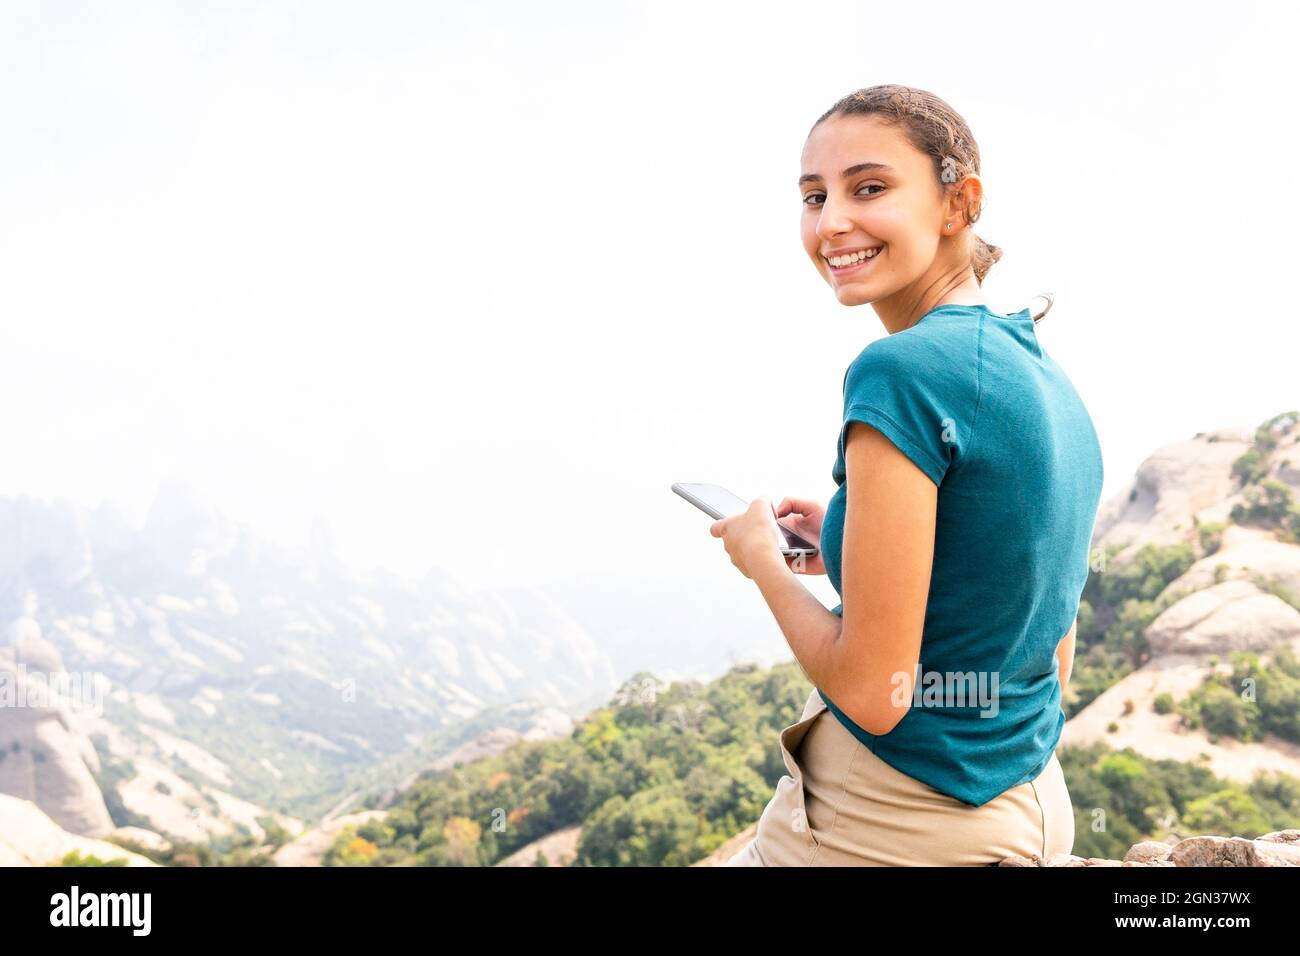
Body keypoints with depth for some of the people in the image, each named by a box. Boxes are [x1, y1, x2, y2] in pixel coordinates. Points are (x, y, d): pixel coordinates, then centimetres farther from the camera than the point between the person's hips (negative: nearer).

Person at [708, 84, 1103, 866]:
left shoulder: (902, 372, -21)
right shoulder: (1051, 379, 4)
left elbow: (870, 692, -21)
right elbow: (1054, 665, 11)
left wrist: (761, 558, -4)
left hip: (893, 823, -8)